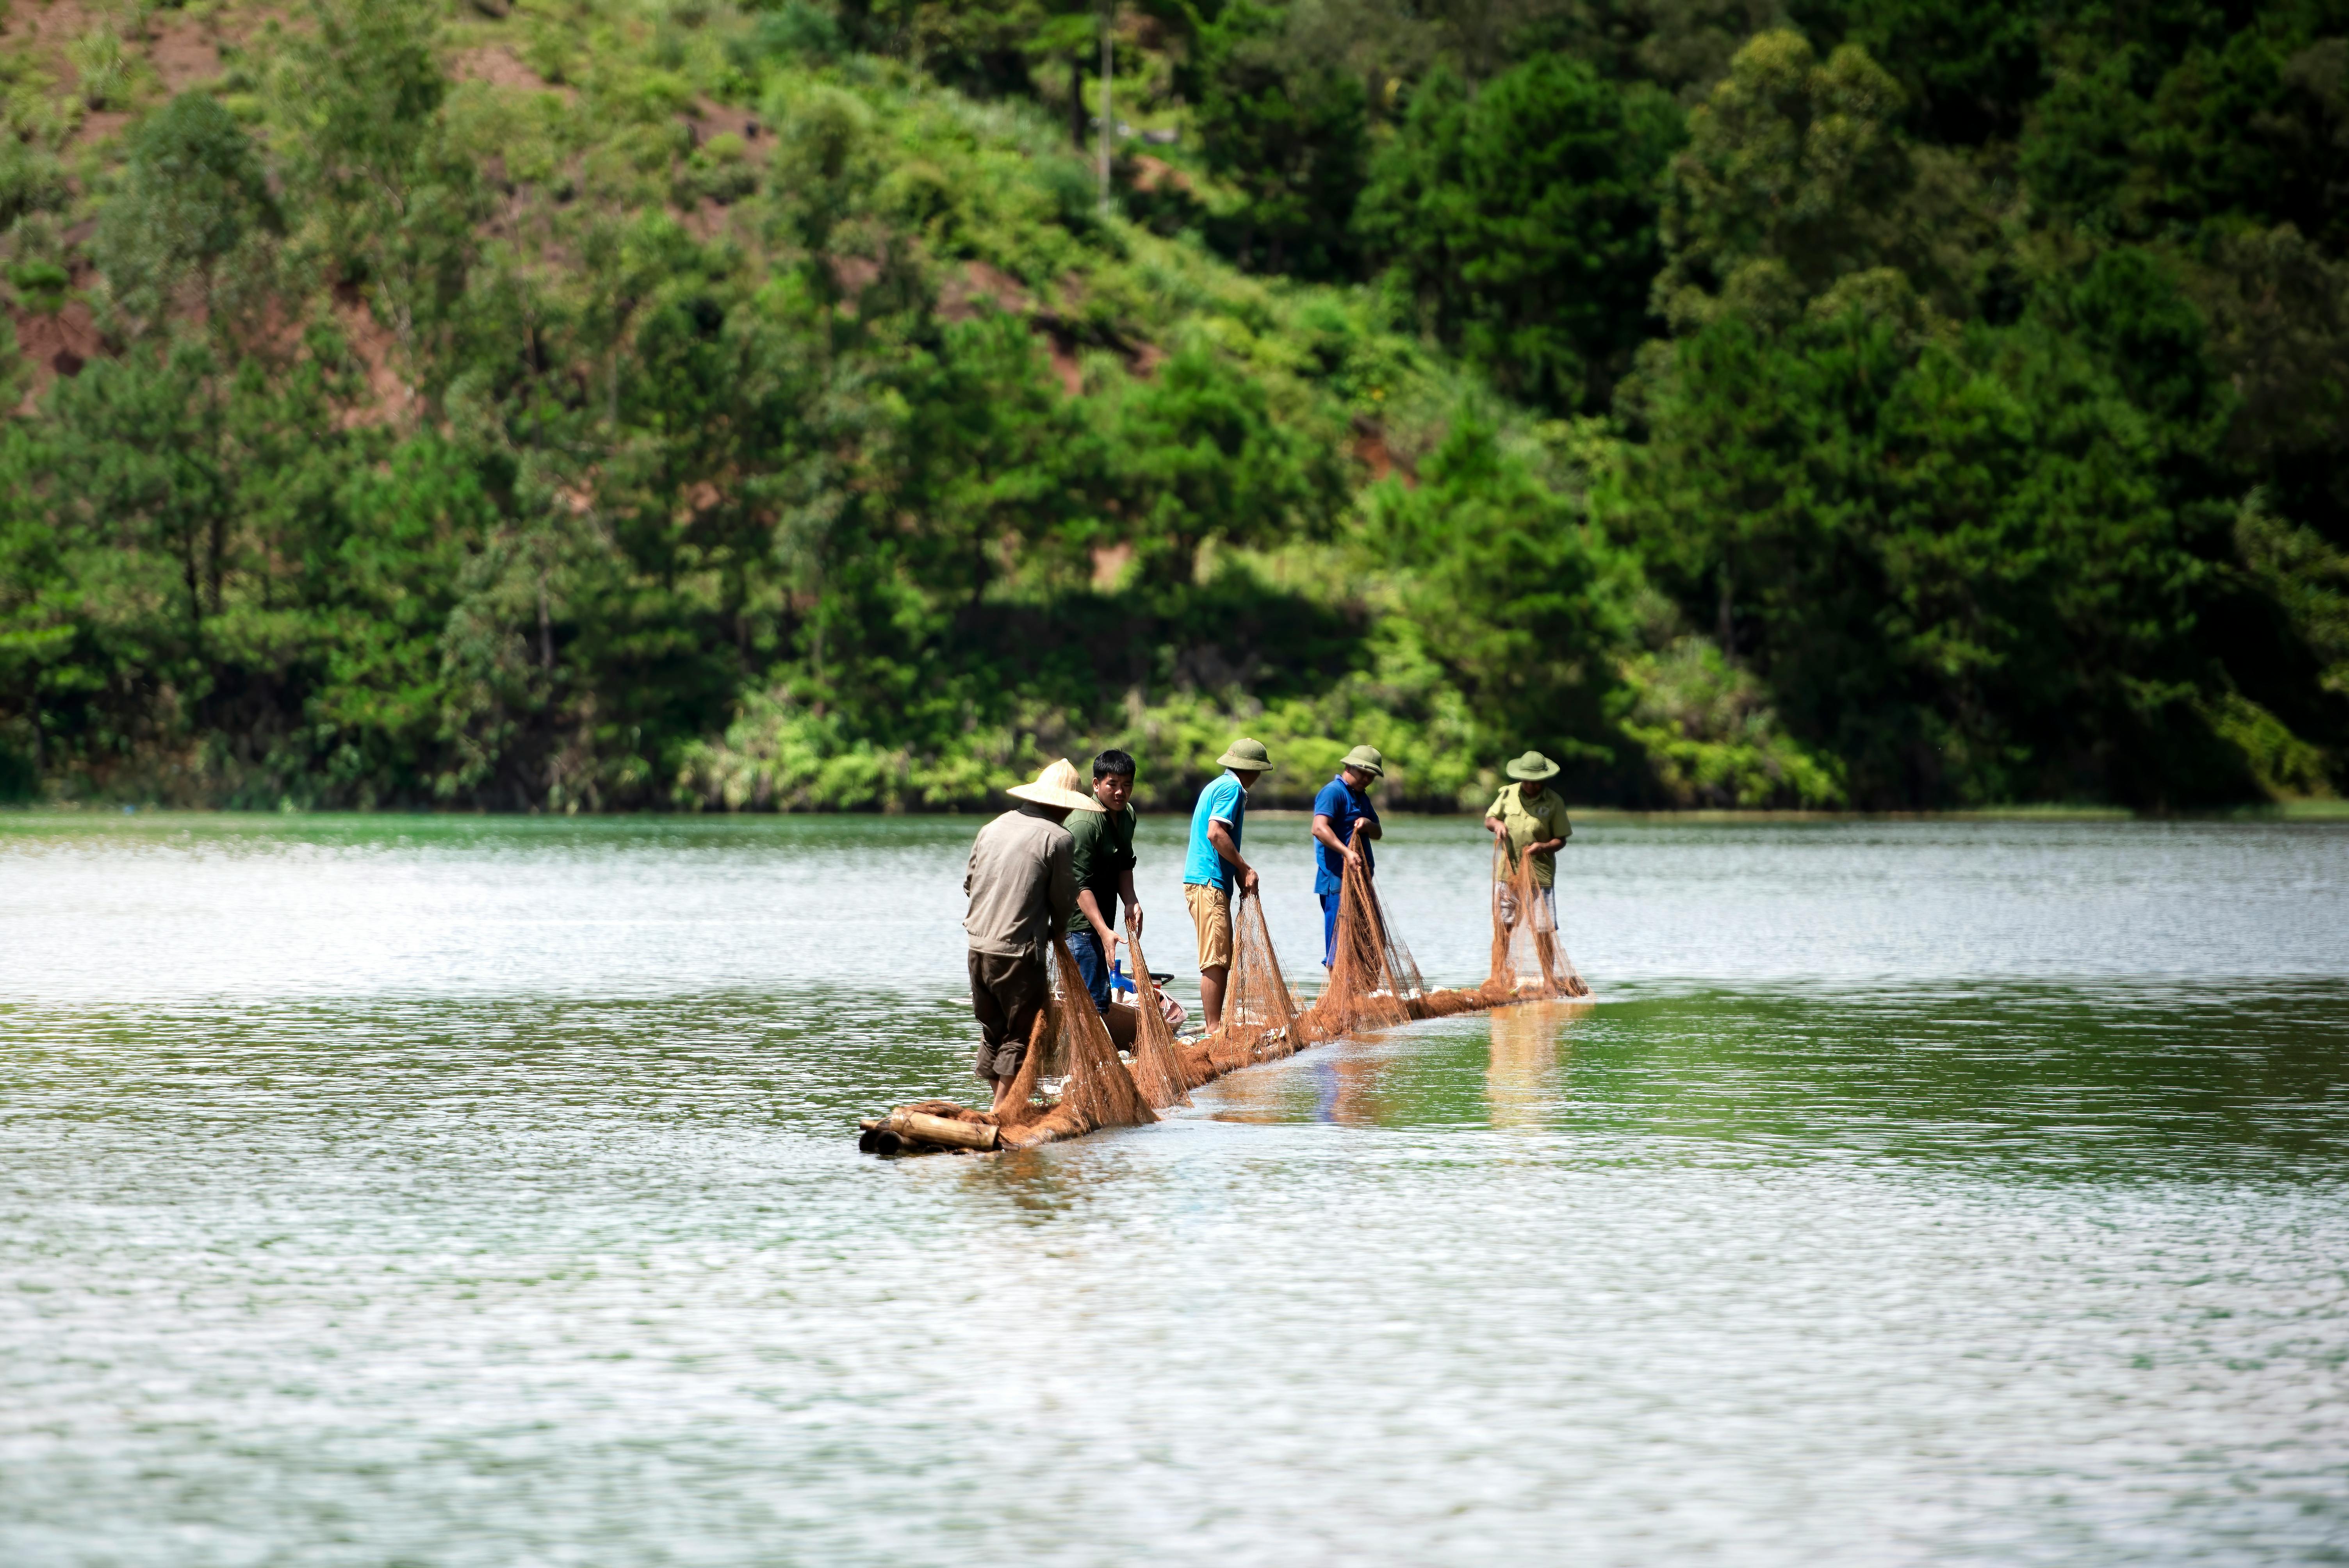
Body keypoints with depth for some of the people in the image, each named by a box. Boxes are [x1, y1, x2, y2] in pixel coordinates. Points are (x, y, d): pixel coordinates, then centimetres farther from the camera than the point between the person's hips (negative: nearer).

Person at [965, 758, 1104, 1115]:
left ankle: (1000, 1103, 24)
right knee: (1020, 1032, 4)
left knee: (992, 1028, 17)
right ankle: (1003, 1109, 3)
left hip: (979, 945, 6)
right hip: (1020, 951, -6)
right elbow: (1065, 899, -2)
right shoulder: (1058, 838, -9)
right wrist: (1055, 930, 18)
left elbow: (969, 882, 16)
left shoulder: (993, 828, 8)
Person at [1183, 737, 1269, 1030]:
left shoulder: (1218, 786, 21)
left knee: (1221, 961, 13)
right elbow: (1216, 833, -21)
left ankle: (1215, 1026, 16)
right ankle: (1215, 1029, -12)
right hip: (1209, 882, -10)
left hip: (1202, 881, 10)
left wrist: (1240, 871, 13)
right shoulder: (1232, 788, -9)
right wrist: (1245, 869, -14)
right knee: (1216, 961, -10)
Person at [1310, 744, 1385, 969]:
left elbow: (1377, 833, 20)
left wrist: (1368, 824, -5)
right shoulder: (1334, 792, -10)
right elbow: (1320, 828, -24)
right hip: (1337, 881, -10)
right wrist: (1347, 852, -37)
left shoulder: (1362, 797, 21)